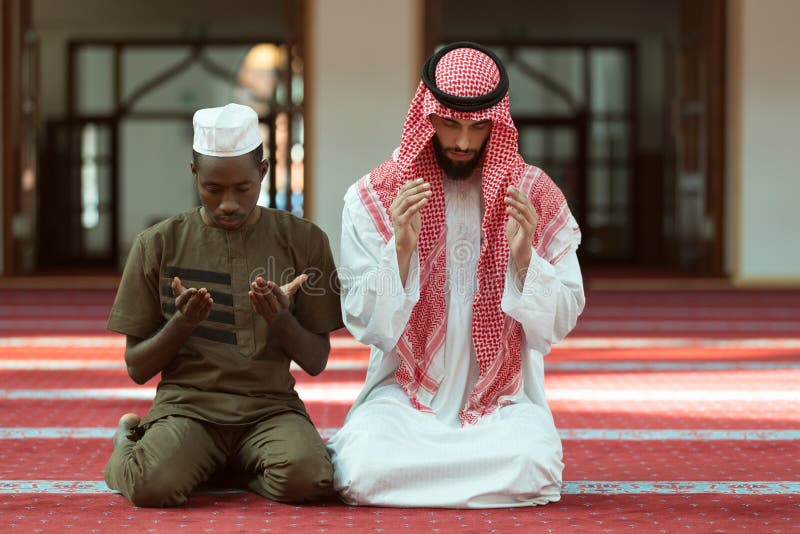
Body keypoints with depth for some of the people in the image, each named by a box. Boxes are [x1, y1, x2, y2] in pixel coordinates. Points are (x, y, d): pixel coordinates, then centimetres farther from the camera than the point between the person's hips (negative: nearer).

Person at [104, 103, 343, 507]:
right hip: (186, 403, -1)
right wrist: (182, 323, -14)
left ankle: (214, 465, 3)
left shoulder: (302, 241, 5)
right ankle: (129, 442, 7)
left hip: (270, 406, 2)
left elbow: (316, 362, 6)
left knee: (306, 478, -31)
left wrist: (280, 317, -15)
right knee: (152, 486, -32)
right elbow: (137, 368, 5)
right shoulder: (158, 244, 3)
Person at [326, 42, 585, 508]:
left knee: (534, 465, -32)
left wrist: (524, 255, -18)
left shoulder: (536, 196, 1)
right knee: (363, 469, -33)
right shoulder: (374, 198, -1)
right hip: (404, 394, -1)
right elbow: (367, 325, -5)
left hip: (504, 398, 1)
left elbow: (558, 326, -1)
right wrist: (401, 248, -20)